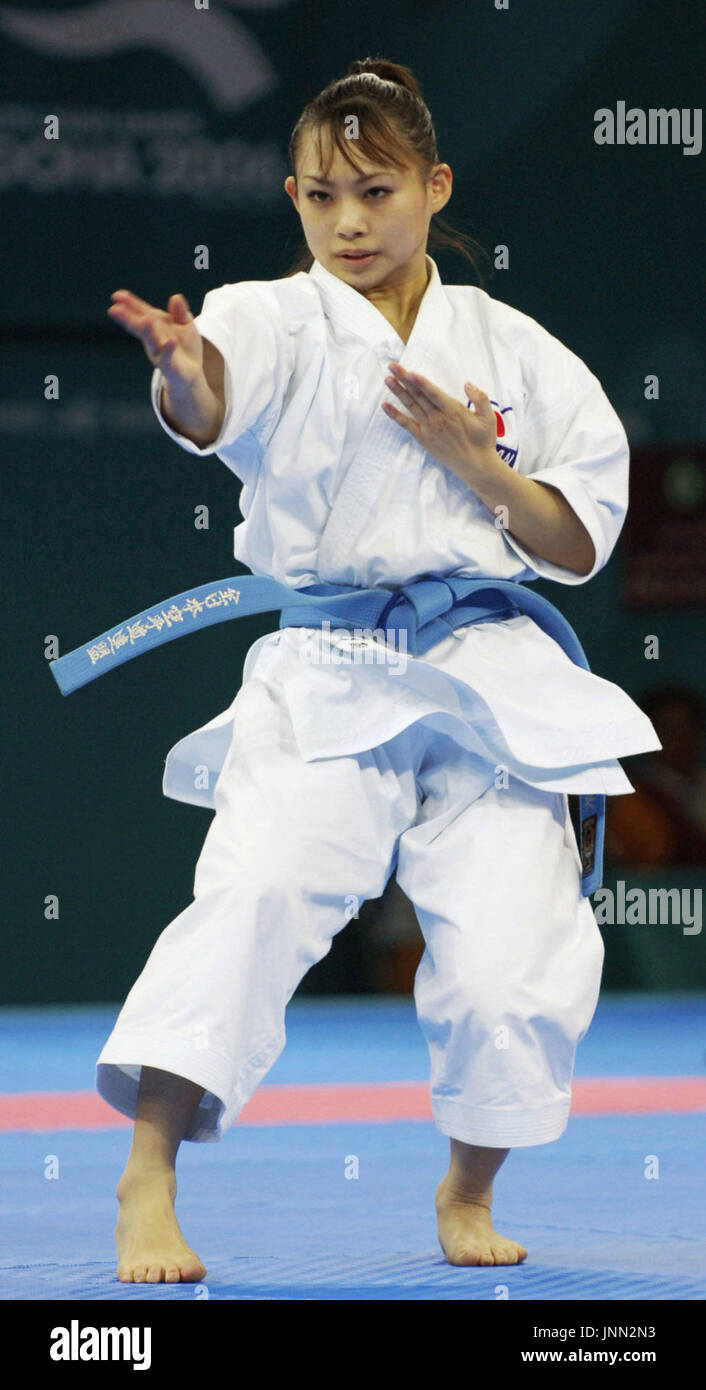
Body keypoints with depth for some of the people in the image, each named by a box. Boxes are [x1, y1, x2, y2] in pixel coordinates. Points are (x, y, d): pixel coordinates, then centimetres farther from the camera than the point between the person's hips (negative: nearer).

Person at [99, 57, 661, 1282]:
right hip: (321, 681, -2)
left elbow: (580, 545, 10)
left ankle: (468, 1192, 20)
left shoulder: (510, 352, 8)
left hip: (491, 687, 2)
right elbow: (212, 404, -25)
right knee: (259, 884, -26)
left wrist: (470, 457, -7)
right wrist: (182, 368, -50)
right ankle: (149, 1179, -22)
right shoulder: (278, 322, 1)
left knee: (513, 960, -8)